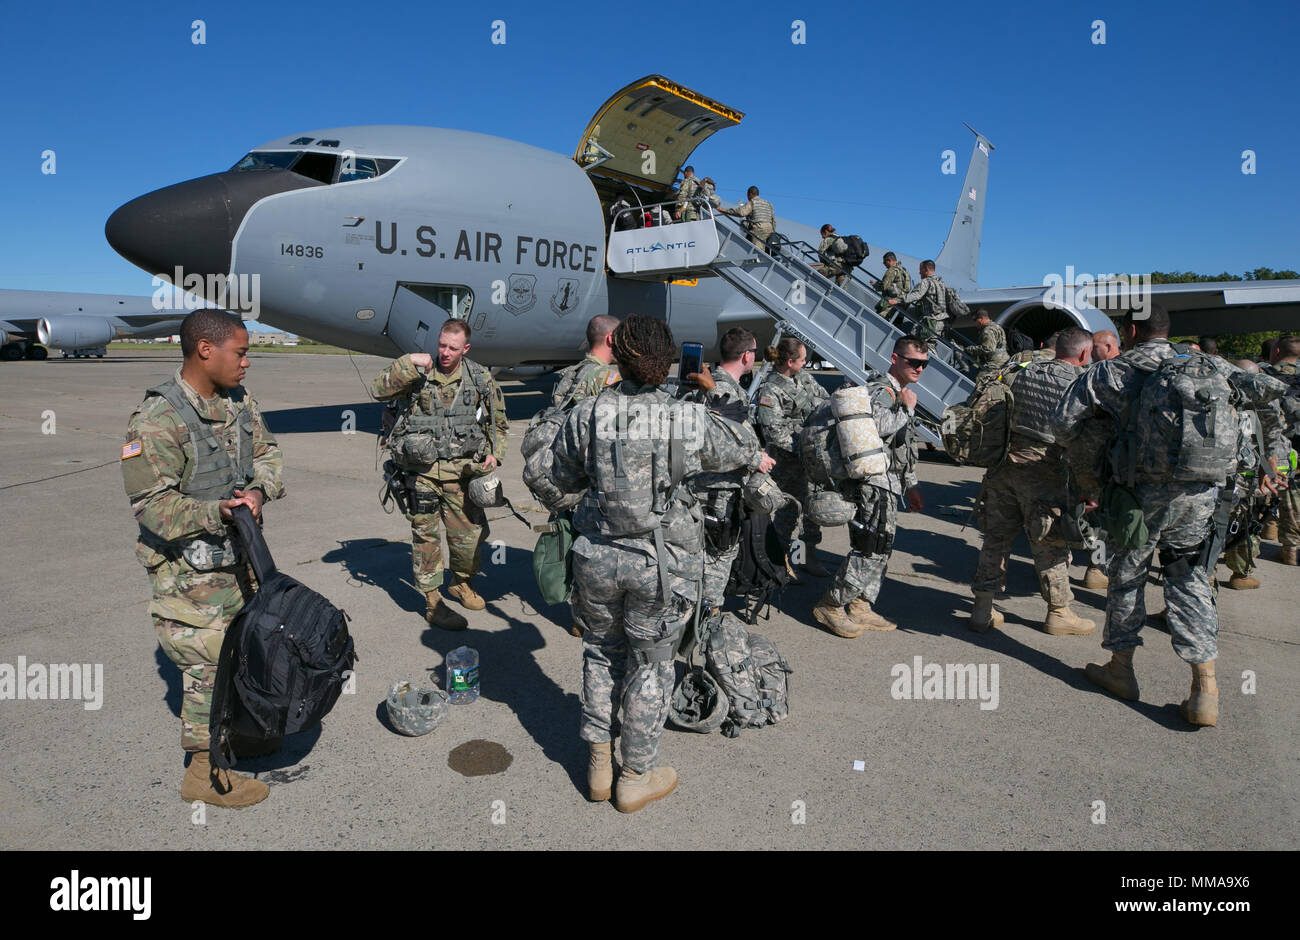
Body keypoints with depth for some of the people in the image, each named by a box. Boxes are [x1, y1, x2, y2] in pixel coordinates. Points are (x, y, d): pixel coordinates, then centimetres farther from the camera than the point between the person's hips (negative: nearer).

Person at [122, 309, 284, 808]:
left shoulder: (239, 402, 2)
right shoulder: (157, 419, -22)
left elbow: (267, 453, 8)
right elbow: (151, 502, -21)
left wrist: (258, 490, -12)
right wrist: (215, 512, -31)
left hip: (238, 553, 8)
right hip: (189, 567, -8)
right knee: (209, 661, 0)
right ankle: (205, 770, 17)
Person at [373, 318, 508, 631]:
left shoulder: (481, 378, 5)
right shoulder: (419, 374, 1)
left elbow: (499, 423, 14)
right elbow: (380, 390, -12)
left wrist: (494, 453, -1)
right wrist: (408, 362, -20)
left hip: (461, 471, 2)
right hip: (422, 471, -2)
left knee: (470, 533, 5)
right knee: (426, 535, 1)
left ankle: (460, 582, 35)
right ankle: (433, 602, 14)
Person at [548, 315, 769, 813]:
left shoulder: (587, 414, -9)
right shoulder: (694, 420, -11)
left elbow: (561, 476, 6)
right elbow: (740, 447, 9)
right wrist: (756, 457, 31)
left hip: (597, 555, 2)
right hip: (663, 562, -1)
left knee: (601, 650, 23)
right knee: (650, 664, 15)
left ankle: (598, 763, 33)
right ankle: (637, 776, 31)